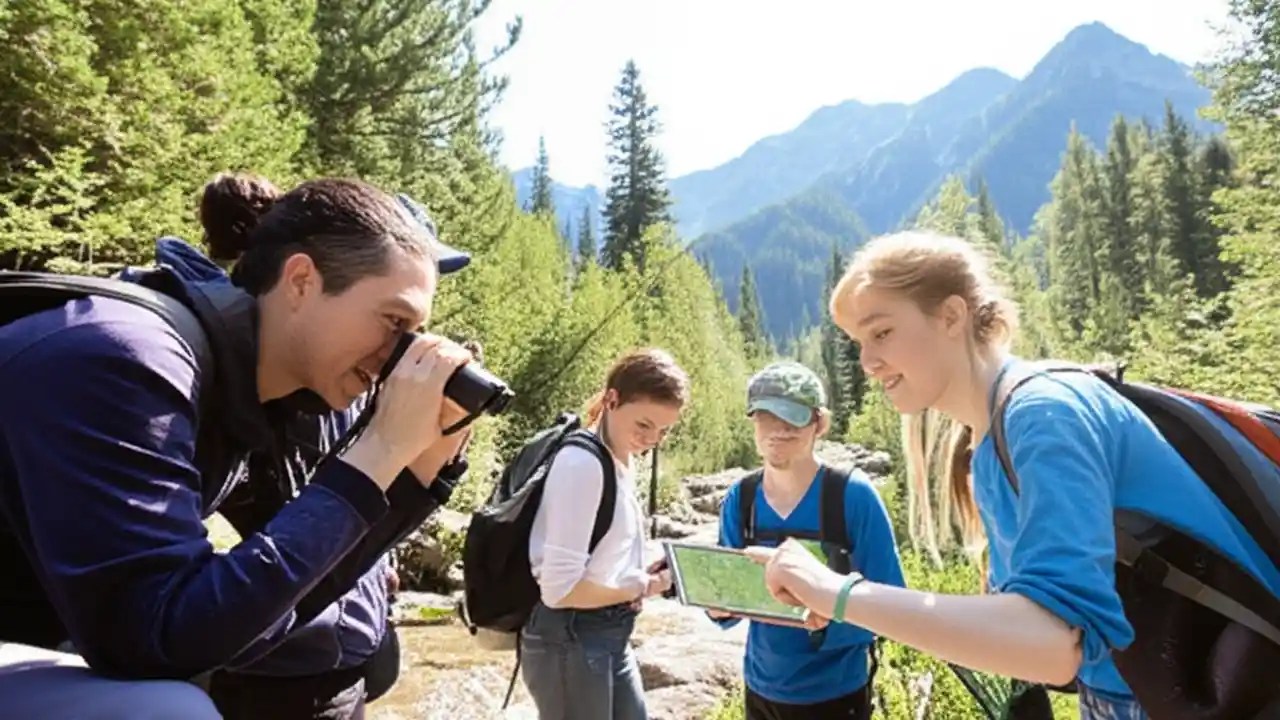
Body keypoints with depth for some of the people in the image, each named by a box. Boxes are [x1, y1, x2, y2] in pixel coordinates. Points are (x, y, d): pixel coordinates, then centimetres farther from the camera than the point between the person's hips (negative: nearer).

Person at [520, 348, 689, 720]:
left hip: (610, 637, 9)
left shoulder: (621, 462, 6)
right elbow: (560, 587, -25)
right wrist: (640, 587, -13)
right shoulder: (582, 463, -22)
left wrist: (641, 577, -5)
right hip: (570, 641, -9)